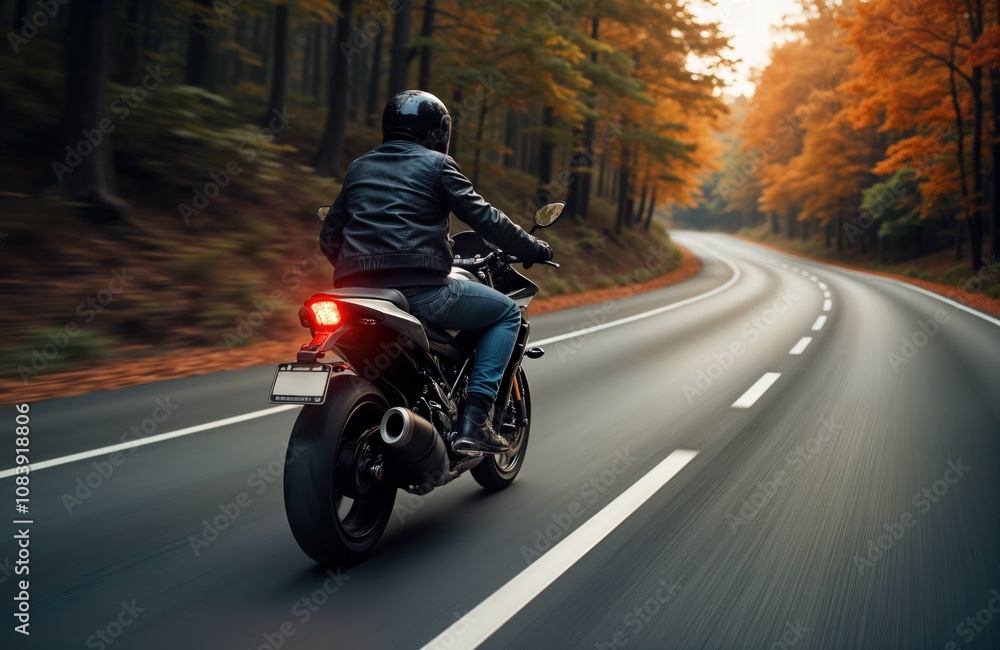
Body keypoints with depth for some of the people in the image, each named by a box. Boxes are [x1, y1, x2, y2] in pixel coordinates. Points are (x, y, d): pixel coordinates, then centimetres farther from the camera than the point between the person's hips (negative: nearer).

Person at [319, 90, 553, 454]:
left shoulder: (359, 167, 22)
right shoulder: (436, 164, 5)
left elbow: (329, 238, 24)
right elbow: (482, 217, 0)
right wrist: (533, 249, 13)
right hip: (419, 289, -6)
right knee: (507, 312, 11)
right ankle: (473, 420, -2)